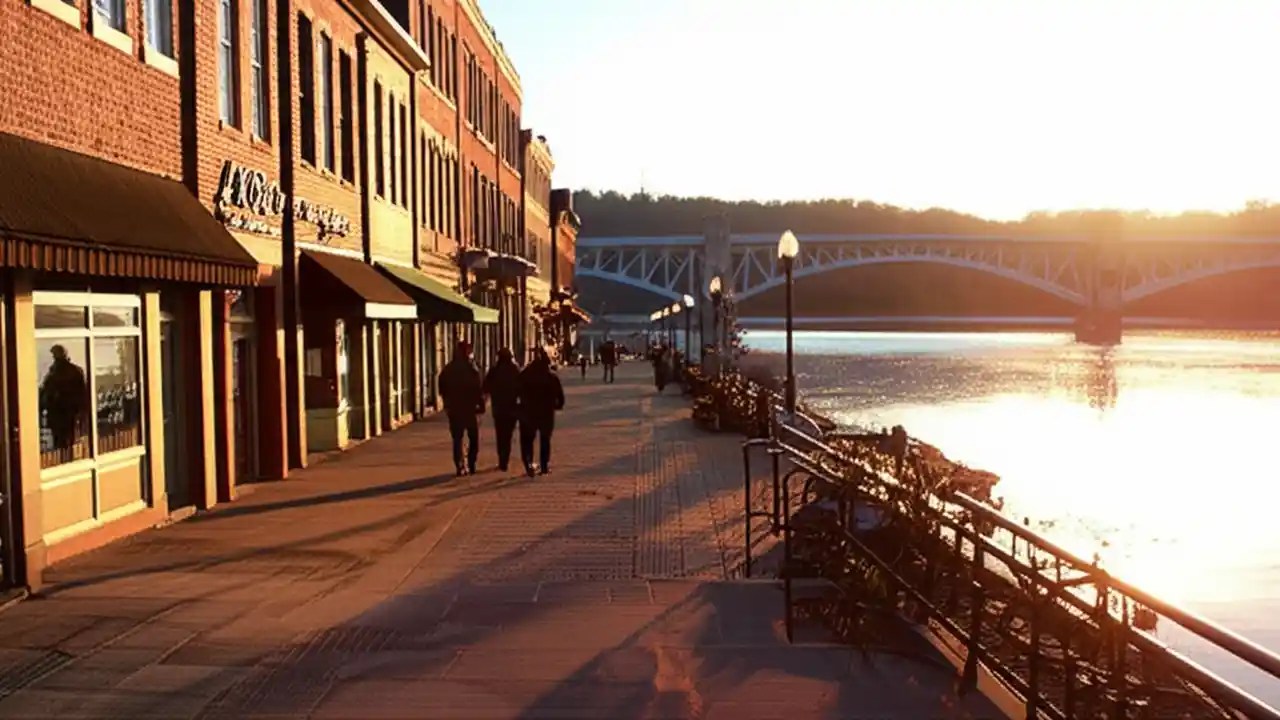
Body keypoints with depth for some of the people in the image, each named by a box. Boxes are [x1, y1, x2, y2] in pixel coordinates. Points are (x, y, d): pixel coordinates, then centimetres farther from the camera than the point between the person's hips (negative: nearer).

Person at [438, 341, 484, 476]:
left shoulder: (448, 369, 5)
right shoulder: (471, 367, -11)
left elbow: (442, 390, 11)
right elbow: (478, 388, -16)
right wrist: (481, 404, -7)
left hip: (454, 409, 4)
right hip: (470, 408, -4)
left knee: (457, 439, 10)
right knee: (474, 438, 10)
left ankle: (460, 467, 4)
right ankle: (471, 464, 1)